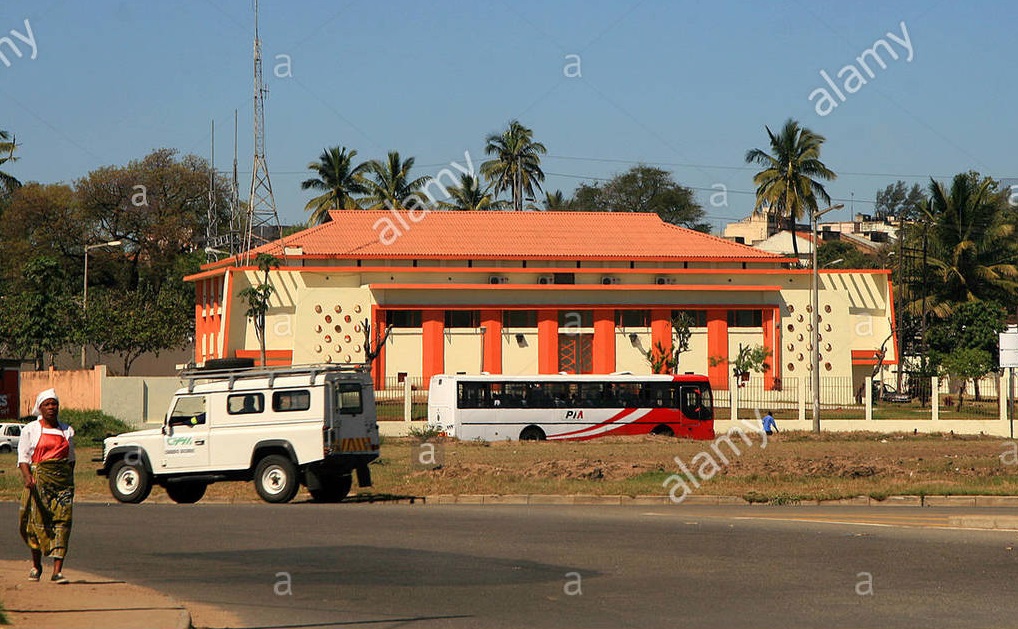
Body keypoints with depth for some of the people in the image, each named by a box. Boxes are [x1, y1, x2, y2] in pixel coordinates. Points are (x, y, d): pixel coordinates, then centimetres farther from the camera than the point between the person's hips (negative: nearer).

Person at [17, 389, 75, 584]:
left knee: (62, 521, -10)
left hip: (62, 480, 2)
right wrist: (27, 477, -17)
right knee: (37, 521, -2)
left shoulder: (67, 431, 15)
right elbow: (23, 457, -1)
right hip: (39, 479, -2)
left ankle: (57, 571, -14)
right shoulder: (30, 429, 5)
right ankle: (36, 566, 20)